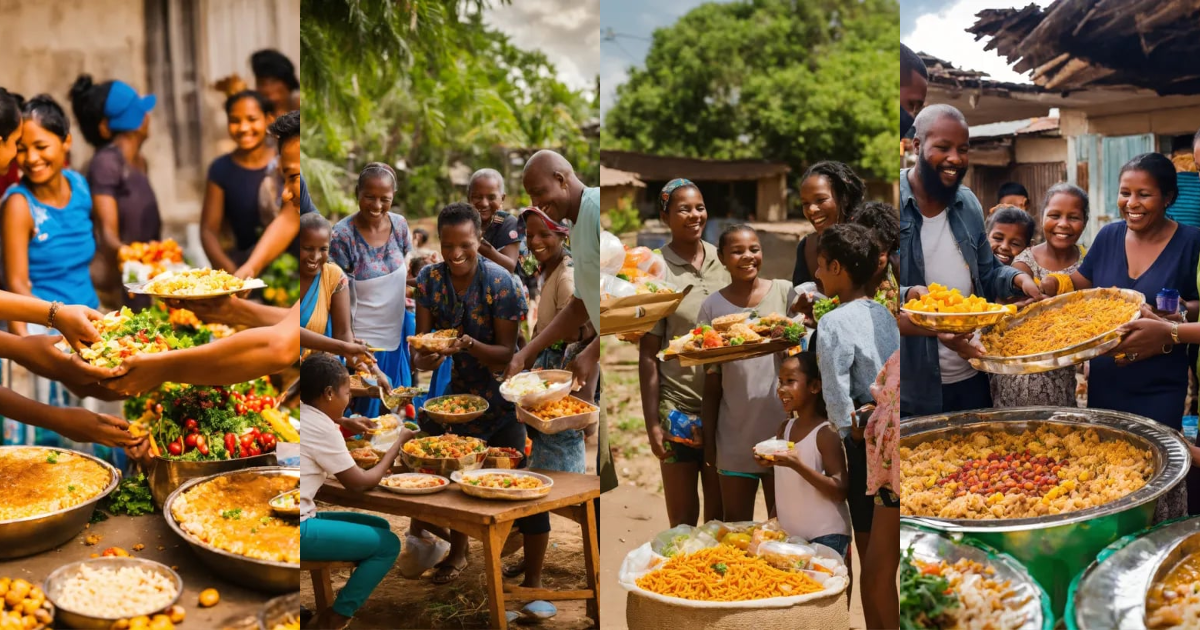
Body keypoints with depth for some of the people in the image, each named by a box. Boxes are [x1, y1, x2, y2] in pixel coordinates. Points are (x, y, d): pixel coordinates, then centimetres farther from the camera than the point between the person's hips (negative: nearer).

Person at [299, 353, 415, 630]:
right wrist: (398, 444, 4)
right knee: (388, 544, -4)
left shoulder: (308, 419, 12)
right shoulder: (321, 427, -14)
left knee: (379, 526, 16)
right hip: (299, 528, -9)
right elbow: (359, 483, -7)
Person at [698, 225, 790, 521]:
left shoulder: (785, 292, 0)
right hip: (736, 435, 1)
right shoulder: (712, 306, 1)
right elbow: (712, 384, 4)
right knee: (735, 528, 11)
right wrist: (709, 440, 5)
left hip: (782, 429, -1)